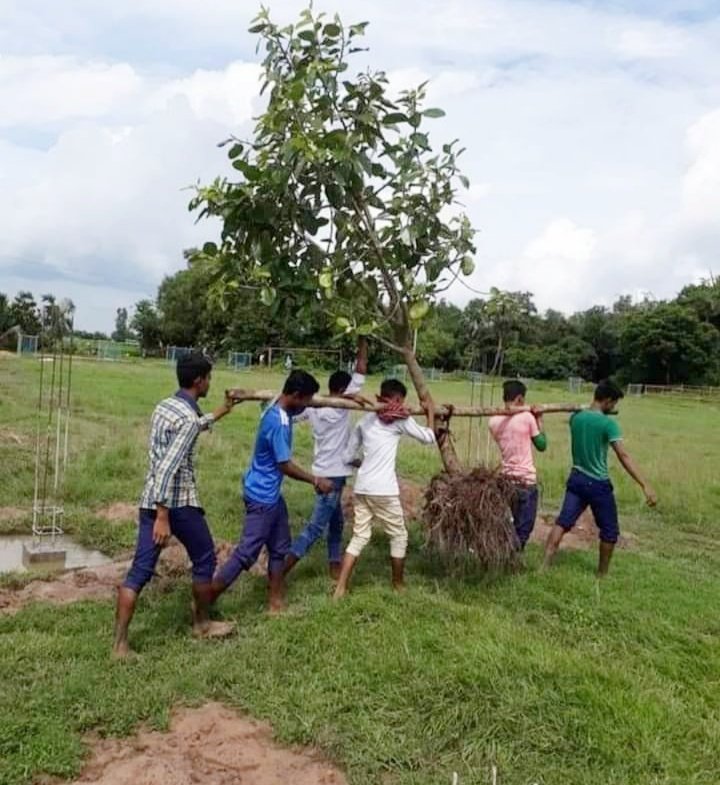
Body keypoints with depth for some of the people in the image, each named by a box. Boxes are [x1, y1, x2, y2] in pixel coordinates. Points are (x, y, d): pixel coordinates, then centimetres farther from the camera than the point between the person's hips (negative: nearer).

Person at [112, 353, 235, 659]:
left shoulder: (164, 406, 10)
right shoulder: (188, 418, -18)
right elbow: (168, 467, -26)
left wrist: (220, 412, 44)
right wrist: (163, 517, -27)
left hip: (151, 499, 8)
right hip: (179, 503, -8)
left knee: (140, 570, 7)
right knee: (204, 560, 14)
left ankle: (119, 644, 6)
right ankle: (202, 624, 29)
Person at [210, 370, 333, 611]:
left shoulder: (278, 409, 3)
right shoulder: (279, 423, -26)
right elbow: (285, 466, -20)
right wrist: (316, 481, -7)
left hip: (271, 493, 10)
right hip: (262, 496, -10)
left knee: (279, 548, 17)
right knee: (246, 554, -2)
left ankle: (277, 603, 27)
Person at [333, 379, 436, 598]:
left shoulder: (365, 420, 13)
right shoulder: (401, 419, -1)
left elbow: (348, 457, 14)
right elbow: (429, 438, 9)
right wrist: (430, 412, 20)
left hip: (361, 488, 5)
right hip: (383, 490, -5)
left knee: (359, 537, 13)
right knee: (399, 536, 14)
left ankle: (341, 588, 7)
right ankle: (398, 584, 27)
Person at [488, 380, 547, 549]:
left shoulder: (493, 422, 2)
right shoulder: (527, 417, -11)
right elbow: (542, 446, 0)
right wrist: (539, 421, 6)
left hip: (506, 479, 5)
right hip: (526, 480, -5)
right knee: (523, 529, 3)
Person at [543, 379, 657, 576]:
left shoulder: (575, 417, 0)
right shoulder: (608, 424, -17)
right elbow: (624, 457, -23)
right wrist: (645, 486, -25)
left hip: (576, 479, 6)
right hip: (599, 485, -5)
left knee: (562, 523, 4)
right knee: (609, 532, 12)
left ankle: (545, 566, -7)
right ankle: (602, 574, 24)